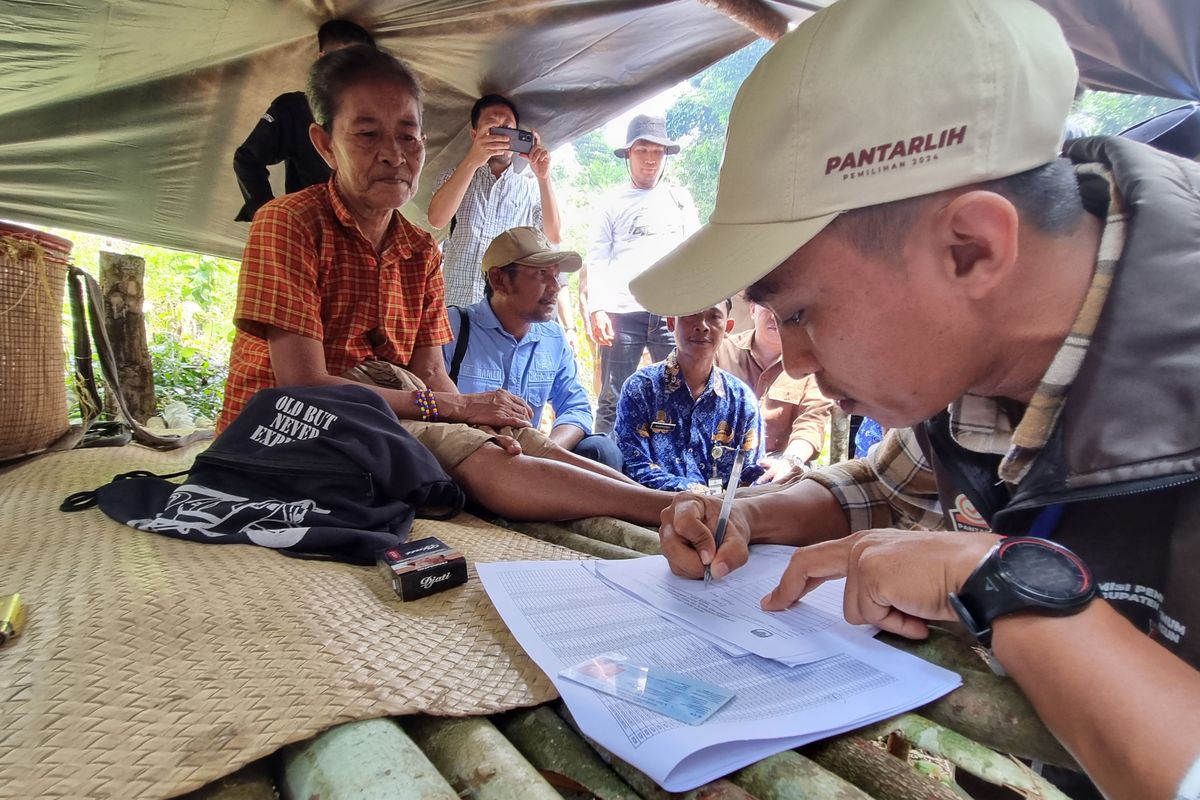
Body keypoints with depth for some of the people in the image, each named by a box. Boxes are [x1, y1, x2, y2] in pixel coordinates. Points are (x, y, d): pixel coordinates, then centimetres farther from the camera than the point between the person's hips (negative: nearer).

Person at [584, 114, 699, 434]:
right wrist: (597, 309, -9)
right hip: (623, 313, -2)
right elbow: (597, 260, 5)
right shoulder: (611, 203, 12)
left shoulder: (680, 199, 18)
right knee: (613, 401, 0)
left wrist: (705, 308, 5)